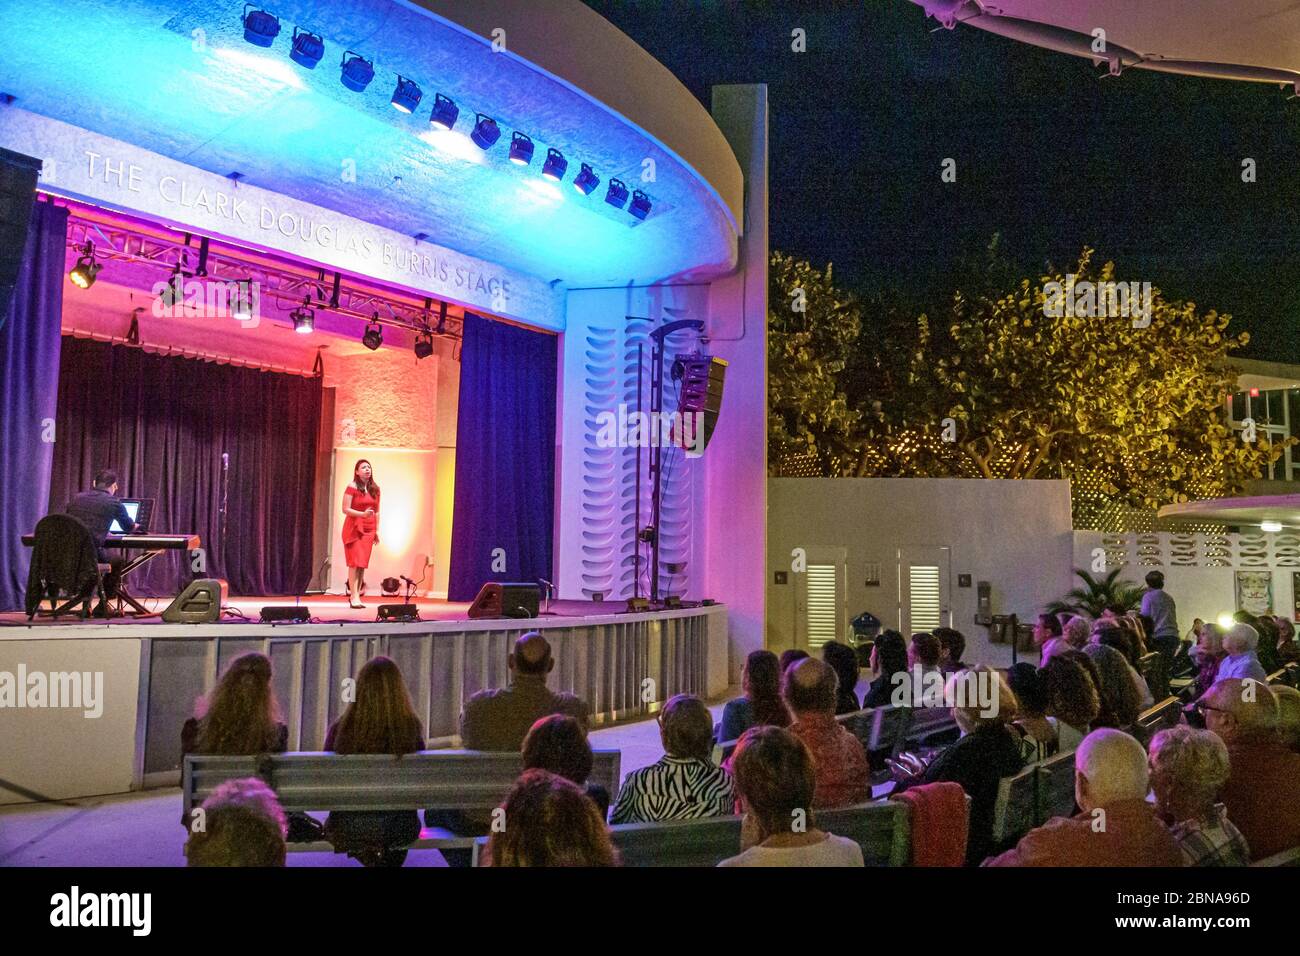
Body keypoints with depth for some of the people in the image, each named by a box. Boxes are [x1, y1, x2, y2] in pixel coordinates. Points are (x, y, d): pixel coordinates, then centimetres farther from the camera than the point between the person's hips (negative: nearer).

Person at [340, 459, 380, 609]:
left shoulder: (375, 489, 11)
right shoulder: (352, 487, -5)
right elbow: (345, 509, -10)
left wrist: (377, 530, 10)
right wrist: (363, 514, -23)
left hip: (369, 529, 5)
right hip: (354, 528, -5)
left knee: (363, 563, 2)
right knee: (355, 562, -10)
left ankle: (355, 595, 6)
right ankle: (354, 596, -13)